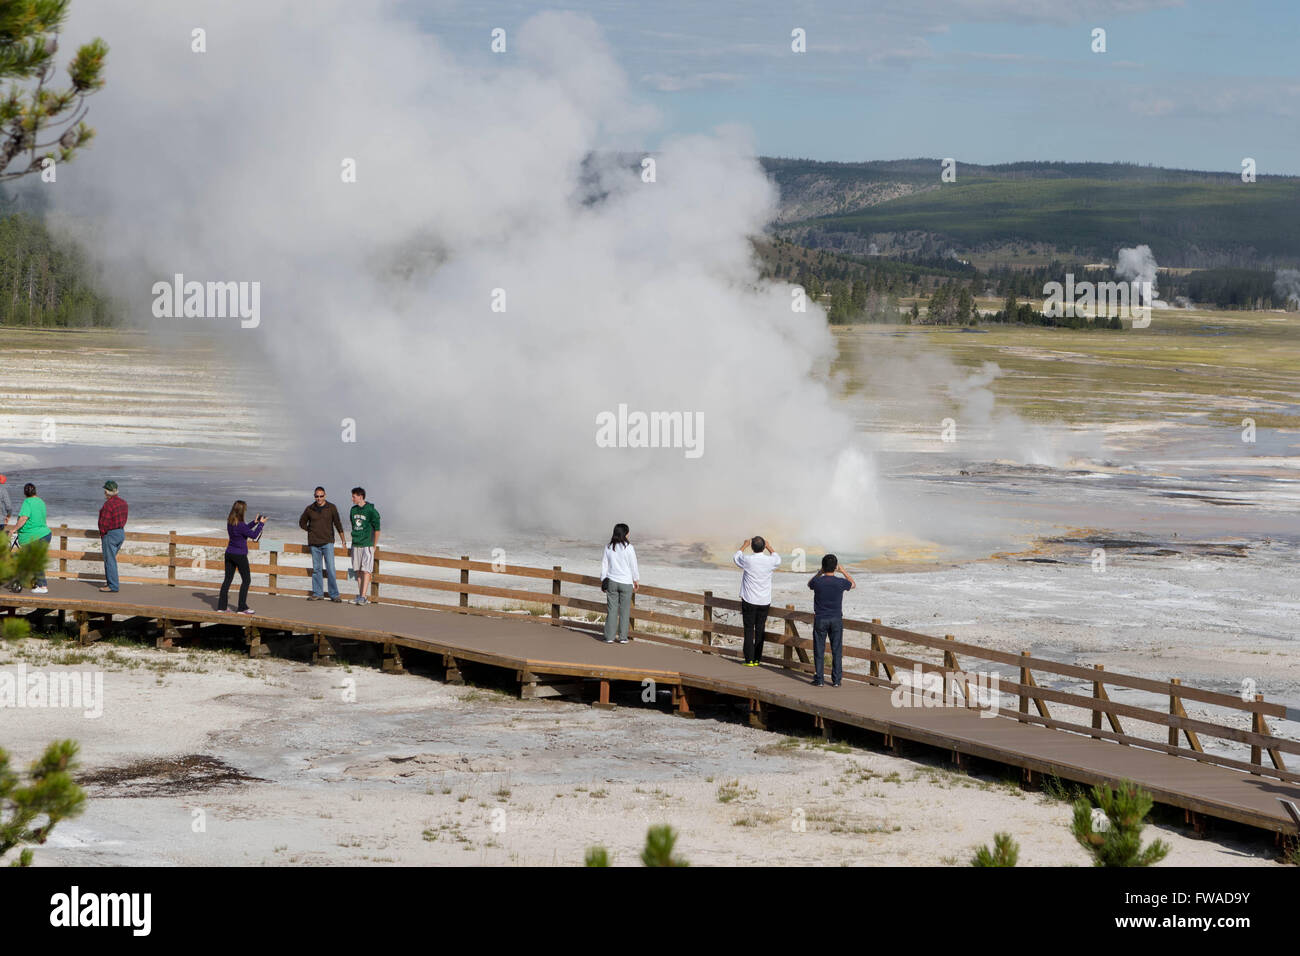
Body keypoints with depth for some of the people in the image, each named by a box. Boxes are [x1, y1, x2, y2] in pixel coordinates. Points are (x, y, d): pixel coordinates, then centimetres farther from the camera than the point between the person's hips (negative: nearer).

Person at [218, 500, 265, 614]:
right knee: (246, 580, 5)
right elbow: (254, 535, -15)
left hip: (229, 553, 7)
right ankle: (242, 607, 3)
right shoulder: (240, 525, -23)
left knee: (228, 579, 12)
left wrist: (254, 522, 15)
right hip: (240, 555, -7)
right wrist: (261, 524, -5)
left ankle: (222, 606, 12)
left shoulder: (230, 522, 2)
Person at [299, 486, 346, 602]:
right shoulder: (309, 509, 5)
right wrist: (310, 531, 6)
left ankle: (334, 595, -5)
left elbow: (338, 523, 0)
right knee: (316, 569, 6)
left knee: (330, 568, -8)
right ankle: (318, 593, 13)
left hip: (327, 542, -2)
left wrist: (343, 540, -5)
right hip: (314, 543, 2)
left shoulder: (331, 508, 1)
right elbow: (302, 523, 20)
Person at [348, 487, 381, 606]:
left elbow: (377, 529, -6)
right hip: (356, 545, 6)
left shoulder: (371, 511, -9)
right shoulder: (353, 510, 8)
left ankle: (363, 597, -13)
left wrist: (374, 546, -6)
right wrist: (355, 539, 16)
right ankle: (360, 595, 13)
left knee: (366, 571, -9)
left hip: (367, 545, -6)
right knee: (358, 571, 8)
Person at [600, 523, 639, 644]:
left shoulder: (608, 547, 0)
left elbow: (604, 566, 5)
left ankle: (610, 637, 5)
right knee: (624, 610, 5)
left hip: (611, 582, 3)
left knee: (611, 610, 6)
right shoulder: (628, 547, -9)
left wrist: (604, 581, 14)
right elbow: (634, 566, -4)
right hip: (626, 582, -3)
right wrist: (636, 580, 9)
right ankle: (623, 637, 7)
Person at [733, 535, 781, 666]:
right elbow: (778, 559, 19)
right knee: (760, 631, 9)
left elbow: (736, 558, 10)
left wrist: (744, 545, 24)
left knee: (749, 630, 3)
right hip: (764, 602, 2)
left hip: (749, 601, -2)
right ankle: (757, 659, 12)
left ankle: (749, 659, 0)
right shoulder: (770, 561, -8)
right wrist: (768, 546, 30)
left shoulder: (748, 560, -14)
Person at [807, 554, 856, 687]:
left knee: (819, 651, 6)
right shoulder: (840, 583, -12)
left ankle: (819, 680, 6)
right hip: (836, 620, 0)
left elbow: (809, 584, 15)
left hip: (820, 620, 0)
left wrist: (820, 572, 13)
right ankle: (836, 680, 8)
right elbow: (853, 584, 12)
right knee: (837, 651, 7)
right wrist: (842, 570, 16)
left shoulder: (817, 582, -12)